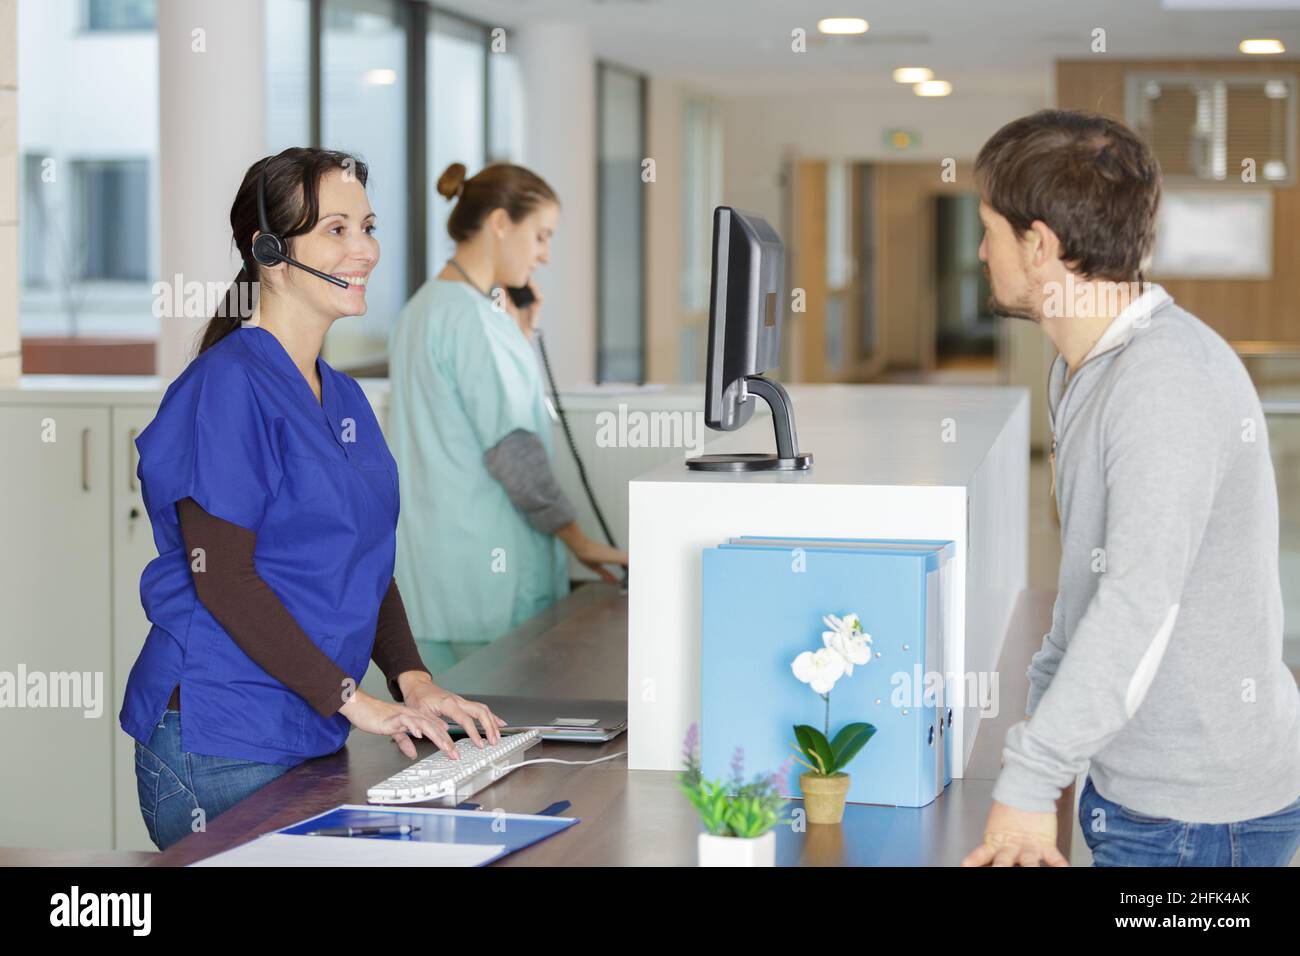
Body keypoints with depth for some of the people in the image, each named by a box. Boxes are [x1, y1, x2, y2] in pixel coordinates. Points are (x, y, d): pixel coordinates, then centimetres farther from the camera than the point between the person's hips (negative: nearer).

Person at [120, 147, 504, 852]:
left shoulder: (343, 398, 14)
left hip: (313, 739, 8)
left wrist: (412, 678, 1)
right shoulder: (229, 385, -13)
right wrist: (353, 700, -19)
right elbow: (221, 578, -19)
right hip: (221, 747, -8)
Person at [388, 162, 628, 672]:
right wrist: (579, 541, -14)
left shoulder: (422, 309, 15)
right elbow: (511, 447, -18)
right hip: (487, 567, -9)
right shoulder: (472, 318, -15)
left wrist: (518, 335, 11)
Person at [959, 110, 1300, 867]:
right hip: (1140, 790, 9)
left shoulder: (1172, 379, -22)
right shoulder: (1089, 367, 11)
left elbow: (1141, 604, -28)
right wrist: (1046, 727, 18)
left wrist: (1030, 779, -27)